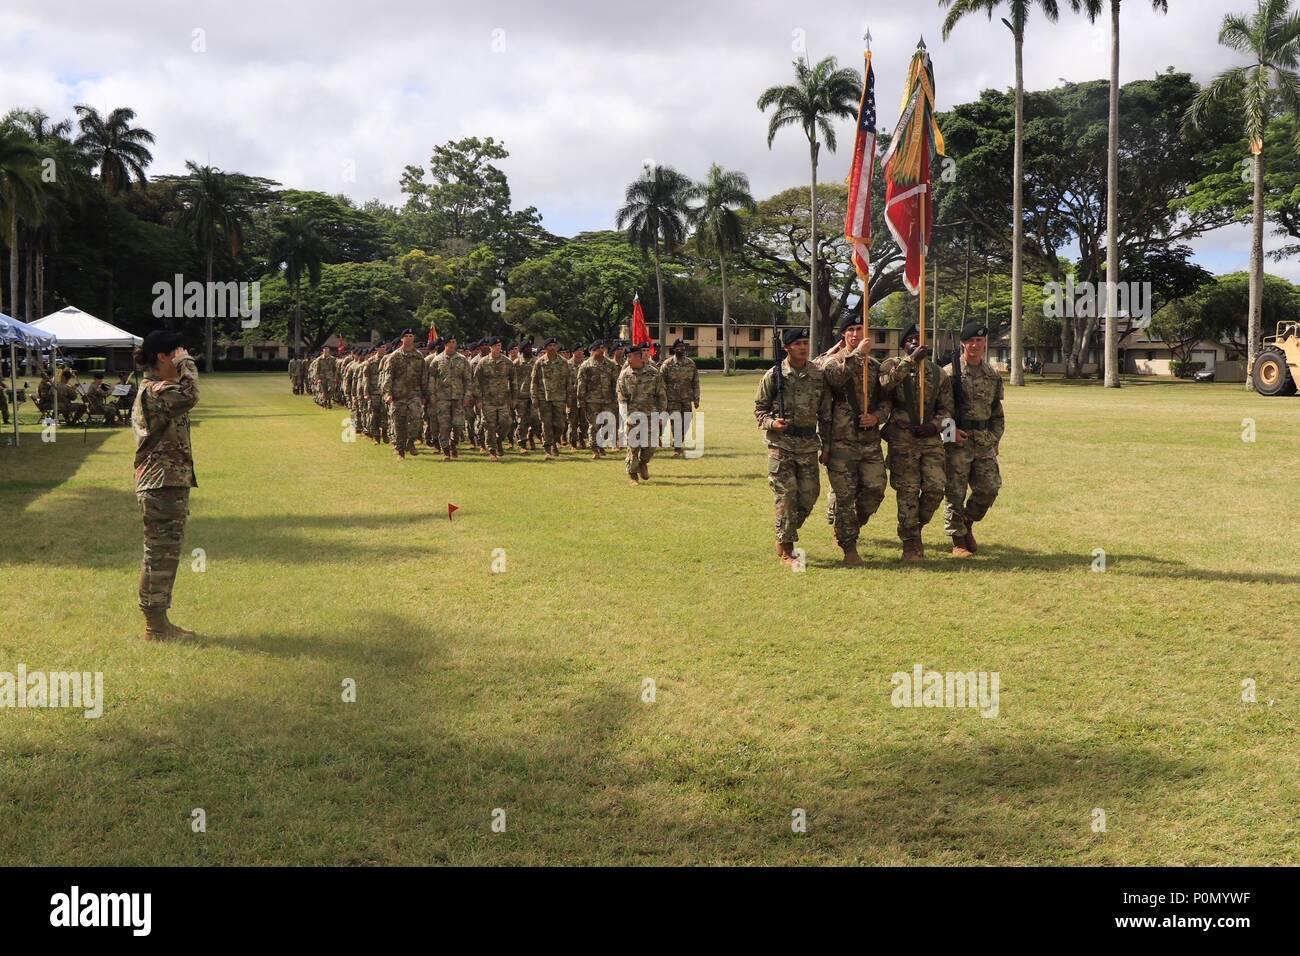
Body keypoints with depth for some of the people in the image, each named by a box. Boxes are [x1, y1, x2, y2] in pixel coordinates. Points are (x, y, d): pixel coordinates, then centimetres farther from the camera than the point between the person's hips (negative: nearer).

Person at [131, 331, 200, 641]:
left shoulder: (155, 390, 17)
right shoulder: (153, 391, -16)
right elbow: (189, 395, -32)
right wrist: (186, 362, -17)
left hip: (168, 485, 11)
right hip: (162, 486, -11)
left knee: (165, 555, 15)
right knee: (160, 556, -4)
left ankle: (158, 622, 23)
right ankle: (155, 626, 3)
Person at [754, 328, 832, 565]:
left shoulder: (819, 375, 6)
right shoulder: (773, 375, -3)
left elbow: (825, 413, 12)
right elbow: (759, 408, 3)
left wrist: (826, 445, 10)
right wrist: (771, 423, -16)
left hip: (809, 445, 4)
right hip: (781, 444, -4)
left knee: (809, 495, 5)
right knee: (786, 496, -6)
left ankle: (784, 537, 27)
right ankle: (786, 551, 3)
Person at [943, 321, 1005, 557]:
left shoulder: (993, 376, 12)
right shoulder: (950, 373, -4)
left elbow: (997, 413, 19)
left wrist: (995, 439, 10)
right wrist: (951, 430, -15)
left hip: (984, 442, 5)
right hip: (958, 442, -5)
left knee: (989, 488, 1)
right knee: (955, 492, 0)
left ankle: (967, 524, 26)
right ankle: (958, 540, 11)